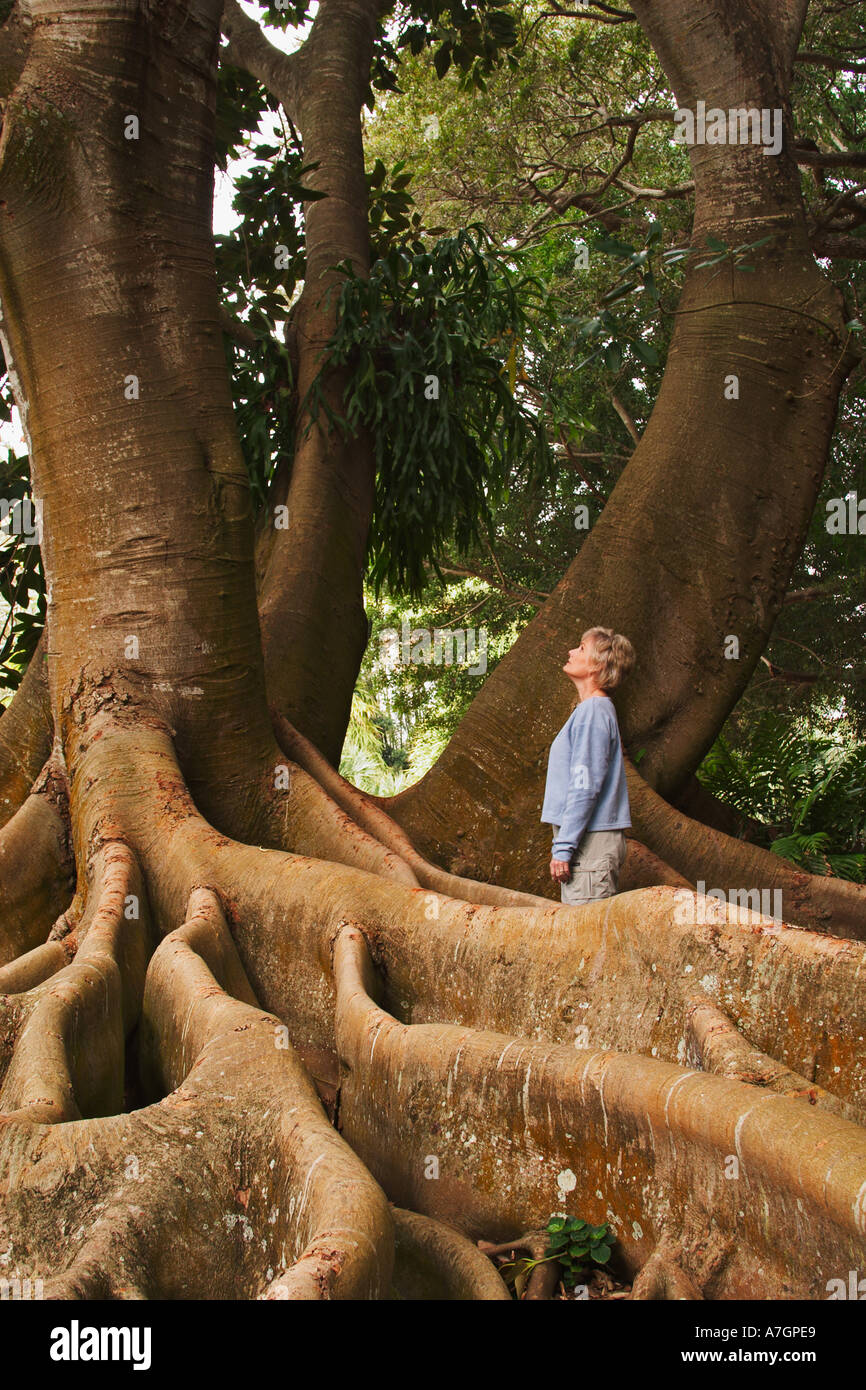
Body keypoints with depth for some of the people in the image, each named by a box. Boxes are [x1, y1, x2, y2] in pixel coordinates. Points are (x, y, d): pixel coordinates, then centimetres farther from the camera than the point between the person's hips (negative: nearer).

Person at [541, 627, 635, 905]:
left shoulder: (593, 712, -12)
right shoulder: (590, 710, 19)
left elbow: (585, 786, -19)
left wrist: (563, 848, -21)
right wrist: (564, 844, 22)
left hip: (590, 841, -10)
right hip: (588, 841, 10)